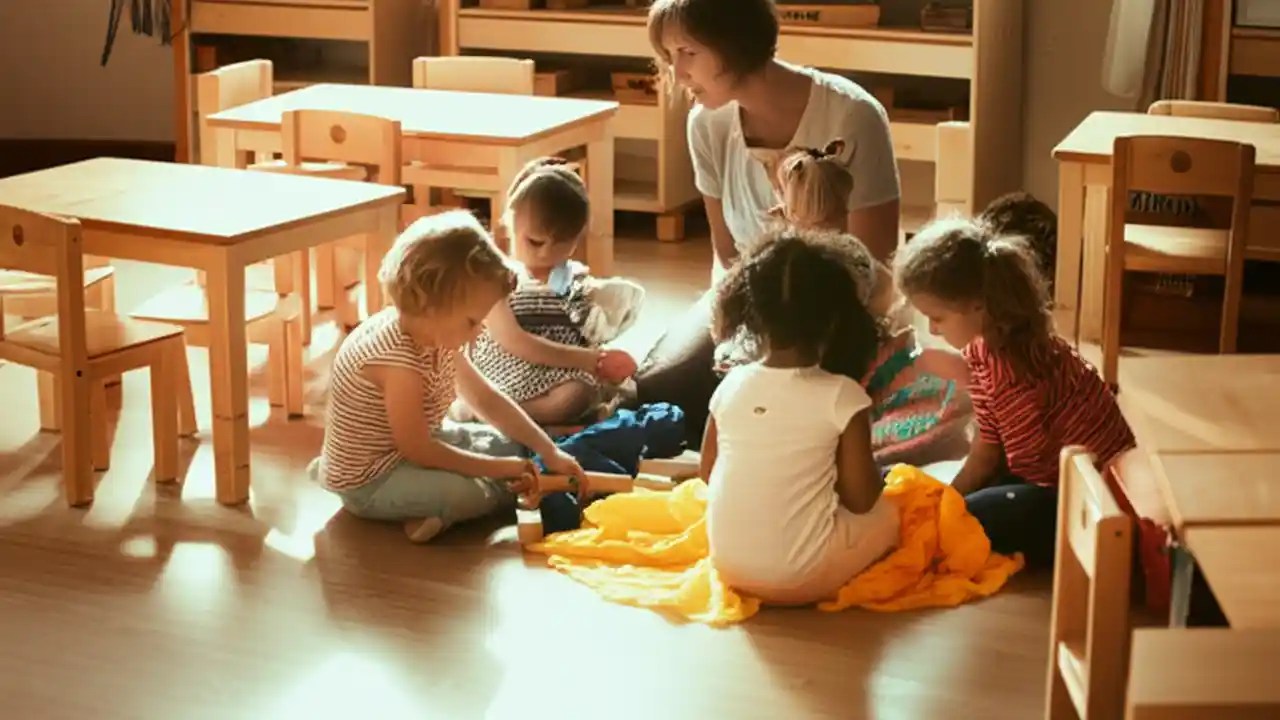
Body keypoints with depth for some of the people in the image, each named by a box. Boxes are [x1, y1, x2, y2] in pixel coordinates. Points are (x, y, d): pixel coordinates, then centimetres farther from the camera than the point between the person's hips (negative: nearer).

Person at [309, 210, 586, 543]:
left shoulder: (438, 335, -2)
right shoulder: (396, 357, -31)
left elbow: (488, 399, 6)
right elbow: (417, 449, -26)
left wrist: (550, 452, 1)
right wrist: (498, 468, -19)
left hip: (409, 449, 10)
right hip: (367, 481, -10)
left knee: (507, 445, 14)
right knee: (467, 493, -34)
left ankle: (435, 508, 1)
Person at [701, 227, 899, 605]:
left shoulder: (732, 384, -3)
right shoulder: (841, 395, -15)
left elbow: (708, 471, 8)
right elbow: (860, 498, -12)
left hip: (727, 566, 3)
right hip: (801, 577, -3)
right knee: (887, 513, 18)